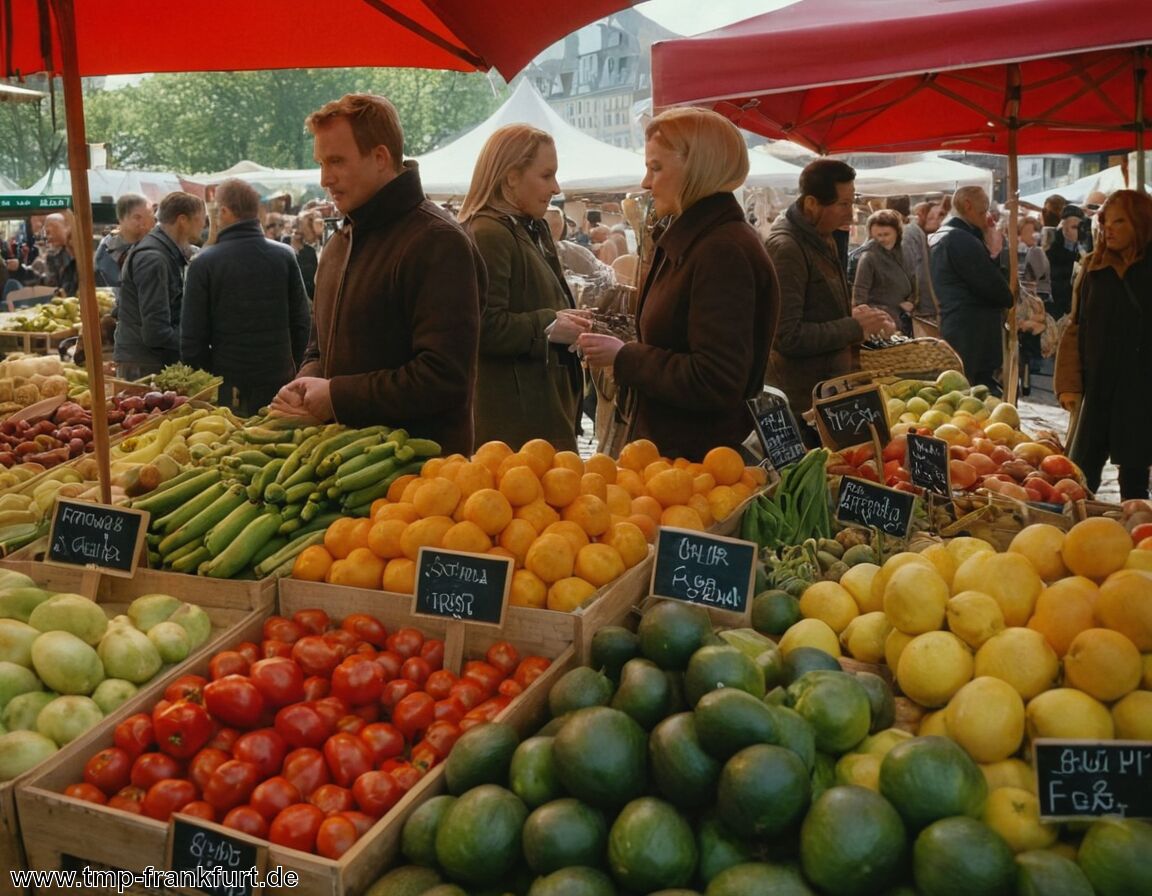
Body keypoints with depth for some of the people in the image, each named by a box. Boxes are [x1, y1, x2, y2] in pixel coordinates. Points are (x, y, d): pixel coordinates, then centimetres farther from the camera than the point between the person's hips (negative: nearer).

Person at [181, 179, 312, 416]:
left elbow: (193, 337, -6)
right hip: (280, 380, 2)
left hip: (230, 387, -2)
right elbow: (301, 321, 4)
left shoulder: (203, 264, -8)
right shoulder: (285, 256, -1)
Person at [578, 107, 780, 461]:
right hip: (672, 448, 9)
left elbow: (716, 382, -25)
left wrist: (624, 357, -17)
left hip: (700, 459, -9)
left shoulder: (724, 252, -20)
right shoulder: (691, 240, 12)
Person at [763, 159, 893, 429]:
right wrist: (855, 327, -18)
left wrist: (853, 314, 5)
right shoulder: (786, 248, -20)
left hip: (830, 385, 9)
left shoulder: (822, 238, 10)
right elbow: (788, 337, -25)